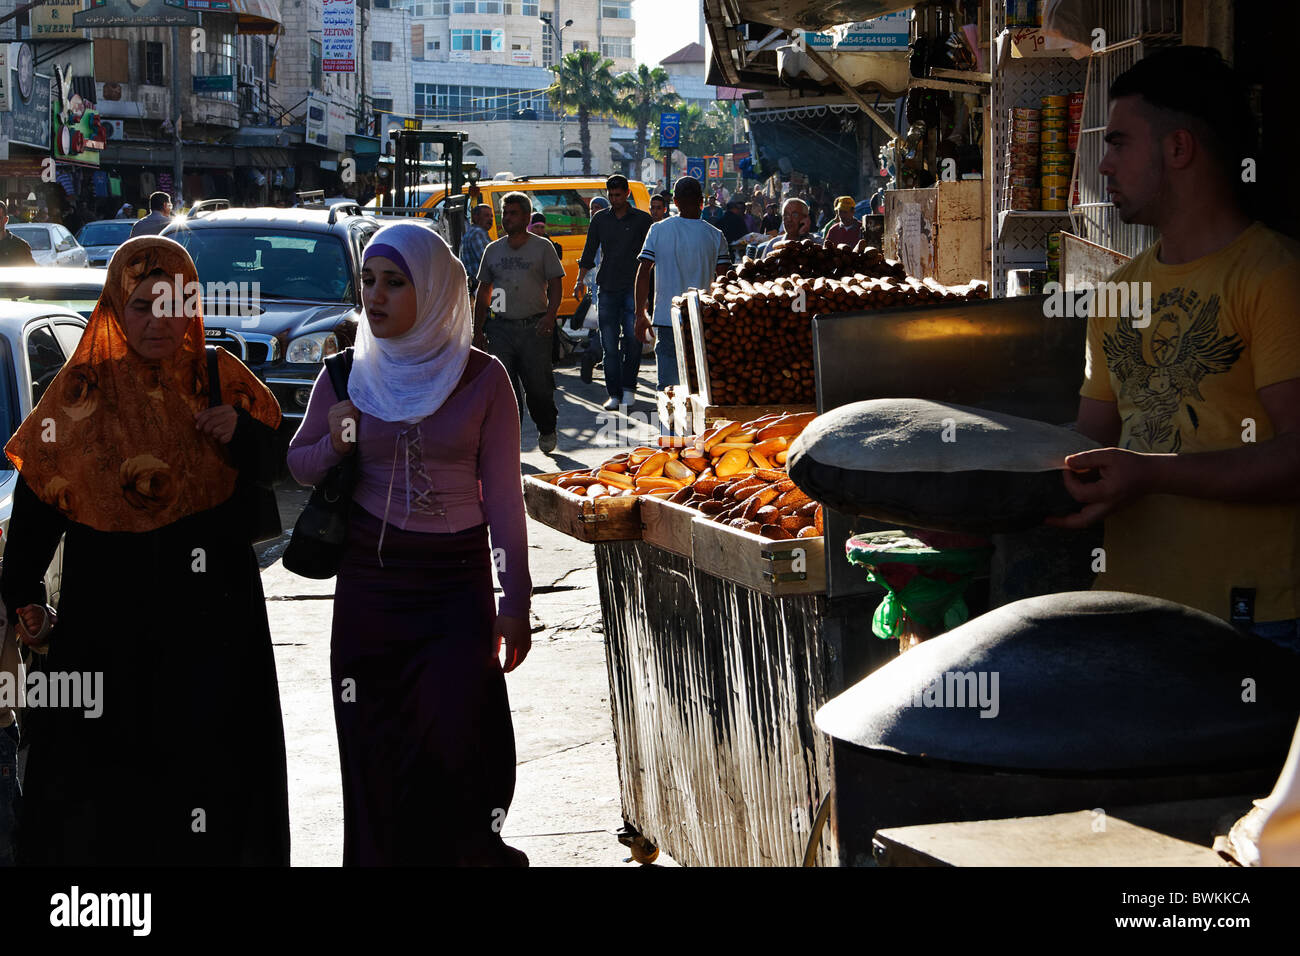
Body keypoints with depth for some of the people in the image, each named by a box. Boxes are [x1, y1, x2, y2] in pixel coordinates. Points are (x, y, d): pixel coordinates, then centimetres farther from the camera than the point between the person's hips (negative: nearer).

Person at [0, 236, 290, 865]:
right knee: (101, 763, 0)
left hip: (212, 612, 1)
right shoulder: (81, 391, 1)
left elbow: (282, 472, 6)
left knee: (210, 756, 1)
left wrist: (241, 433, -13)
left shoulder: (220, 378, 3)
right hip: (107, 615, 0)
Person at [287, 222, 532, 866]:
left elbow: (502, 498, 1)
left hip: (458, 584, -2)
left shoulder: (481, 378, -3)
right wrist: (334, 443, -7)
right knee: (376, 761, 2)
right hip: (368, 583, 2)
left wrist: (515, 600, -2)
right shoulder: (347, 374, 3)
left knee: (454, 754, -10)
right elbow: (299, 466, 15)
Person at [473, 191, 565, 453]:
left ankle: (547, 430, 22)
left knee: (538, 385, -2)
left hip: (534, 327, -3)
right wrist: (478, 329, 12)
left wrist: (550, 314, -17)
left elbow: (555, 284, 1)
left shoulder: (542, 247, 5)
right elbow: (483, 291, 18)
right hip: (500, 328, 3)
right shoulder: (493, 250, 14)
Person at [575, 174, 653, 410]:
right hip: (608, 289, 2)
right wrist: (580, 280, 1)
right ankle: (614, 394, 5)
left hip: (634, 287, -2)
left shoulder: (642, 219, 5)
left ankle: (628, 388, 1)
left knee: (633, 338, -12)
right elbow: (589, 251, 11)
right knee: (609, 344, 0)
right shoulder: (600, 219, 12)